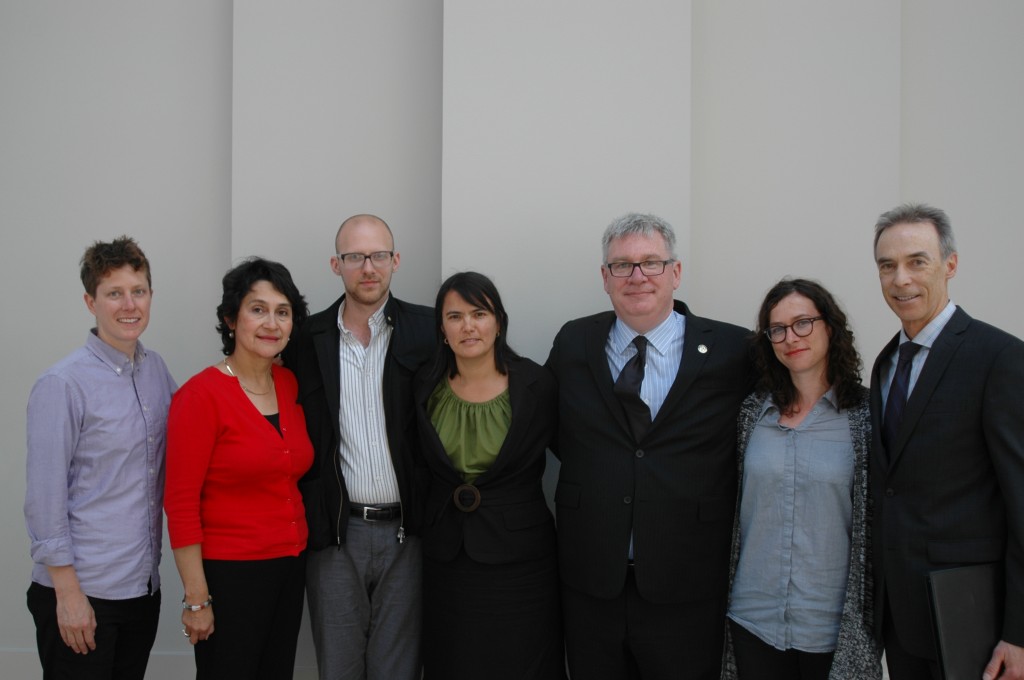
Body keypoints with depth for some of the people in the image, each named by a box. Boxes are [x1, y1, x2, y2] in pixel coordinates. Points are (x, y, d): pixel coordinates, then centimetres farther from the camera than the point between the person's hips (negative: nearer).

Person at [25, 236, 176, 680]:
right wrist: (67, 591, -13)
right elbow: (44, 497, -13)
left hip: (143, 588, 6)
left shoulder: (156, 369, 6)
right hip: (82, 593, -6)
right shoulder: (62, 385, -12)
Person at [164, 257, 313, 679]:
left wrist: (299, 552, 10)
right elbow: (181, 504, -14)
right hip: (229, 572, -6)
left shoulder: (289, 384, 5)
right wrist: (196, 599, -14)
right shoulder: (202, 395, -14)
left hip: (290, 566, 6)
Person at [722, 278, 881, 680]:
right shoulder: (752, 412, 3)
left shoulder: (866, 415, -5)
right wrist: (724, 598, 8)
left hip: (831, 628, -2)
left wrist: (871, 619, -4)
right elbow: (731, 509, 9)